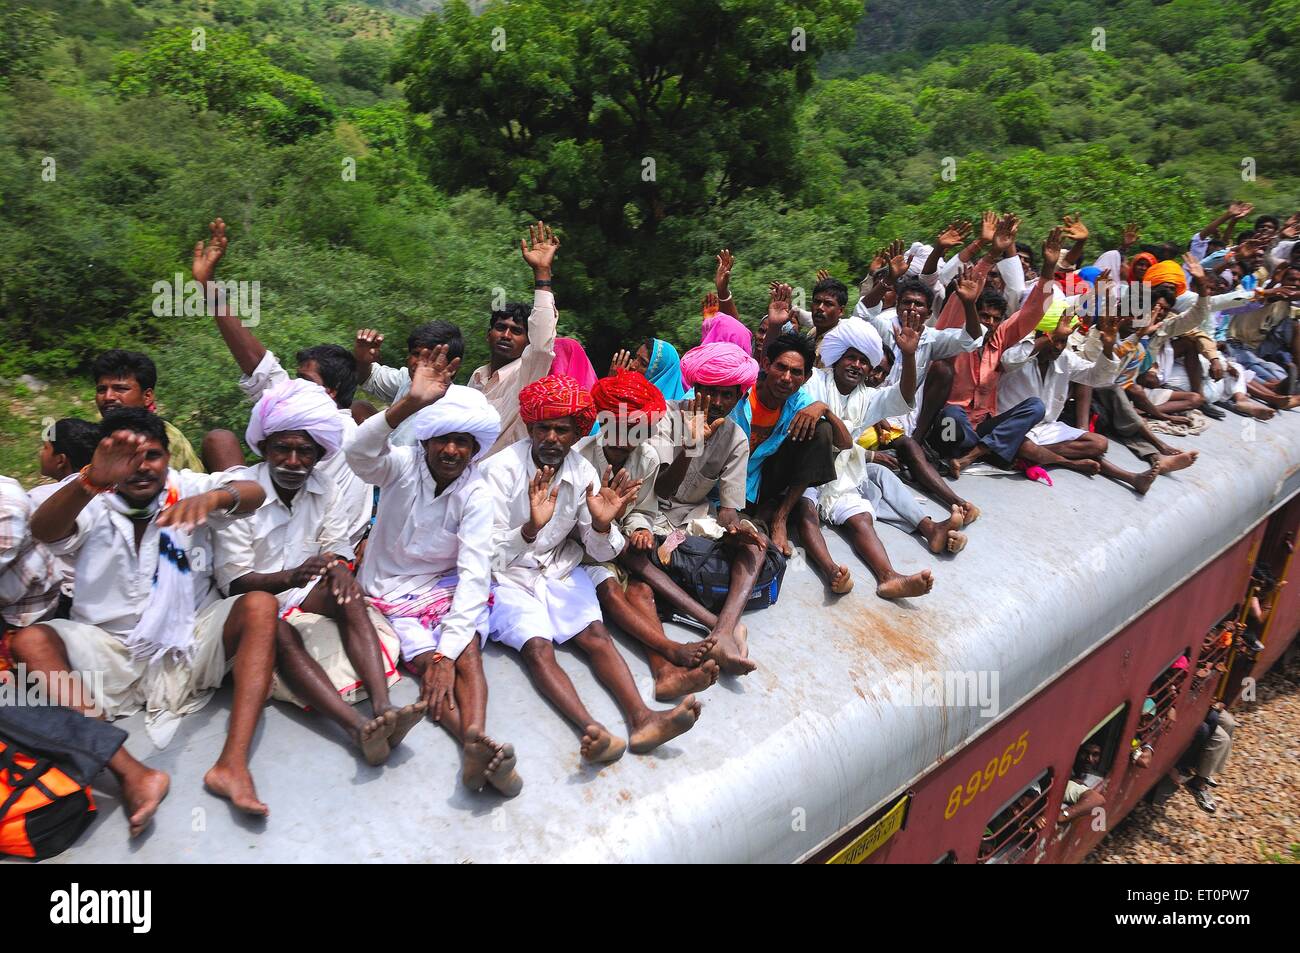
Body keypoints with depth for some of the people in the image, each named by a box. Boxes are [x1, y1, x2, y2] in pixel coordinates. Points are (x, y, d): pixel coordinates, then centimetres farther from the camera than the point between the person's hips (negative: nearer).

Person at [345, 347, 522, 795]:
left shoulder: (475, 495, -11)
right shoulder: (402, 467, -10)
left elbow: (474, 573, -20)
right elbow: (358, 453, -34)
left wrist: (448, 652, -32)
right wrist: (409, 403, -51)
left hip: (446, 588, 1)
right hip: (389, 590, -1)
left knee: (467, 650, -30)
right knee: (428, 662, -27)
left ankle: (475, 740, -51)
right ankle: (476, 745, -46)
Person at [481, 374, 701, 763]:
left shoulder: (583, 473, -5)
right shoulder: (502, 470, -17)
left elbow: (600, 553, -1)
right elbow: (490, 557, -21)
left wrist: (601, 525, -25)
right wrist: (531, 528, -40)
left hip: (559, 570, 4)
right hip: (508, 575, -3)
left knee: (596, 634, -20)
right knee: (538, 646, -26)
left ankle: (642, 718, -33)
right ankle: (591, 729, -42)